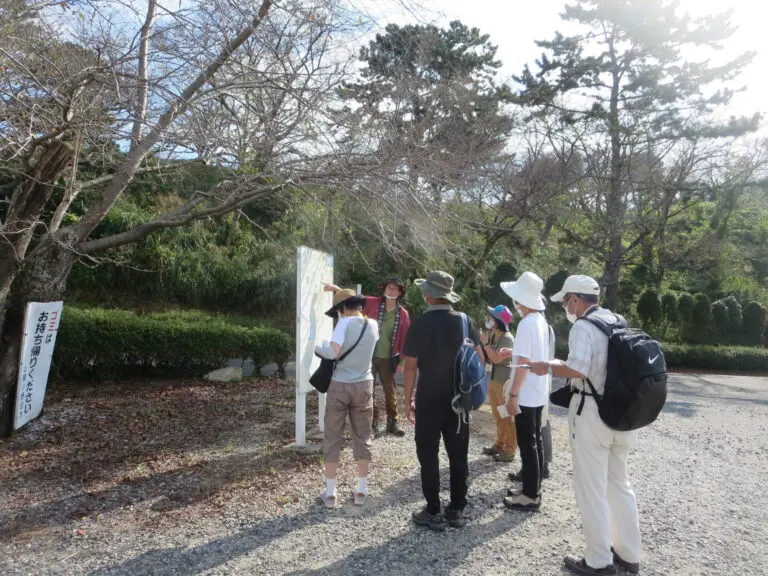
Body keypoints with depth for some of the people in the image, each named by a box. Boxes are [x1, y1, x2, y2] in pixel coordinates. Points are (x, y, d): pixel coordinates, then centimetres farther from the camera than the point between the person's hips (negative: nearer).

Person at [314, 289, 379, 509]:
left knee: (333, 439, 7)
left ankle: (330, 492, 14)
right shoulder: (373, 325, 3)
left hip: (339, 386, -4)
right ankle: (361, 491, 19)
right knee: (362, 438, 13)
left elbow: (333, 352, -23)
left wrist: (316, 347, -7)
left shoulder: (345, 323, -13)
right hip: (363, 386, 4)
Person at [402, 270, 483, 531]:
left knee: (428, 455, 7)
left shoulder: (420, 324, -12)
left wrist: (408, 399, -2)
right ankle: (457, 510, 21)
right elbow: (479, 357, 3)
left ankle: (433, 513, 13)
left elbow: (410, 366, -11)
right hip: (459, 398, 4)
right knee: (458, 454, 12)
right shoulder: (463, 321, -1)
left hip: (429, 399, -4)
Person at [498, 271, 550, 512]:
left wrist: (513, 394, -19)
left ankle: (530, 496, 10)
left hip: (526, 394, -9)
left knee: (527, 444, 0)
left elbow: (524, 362, -23)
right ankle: (533, 489, 26)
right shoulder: (541, 321, 8)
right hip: (538, 392, 9)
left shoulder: (526, 323, -20)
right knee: (535, 442, 15)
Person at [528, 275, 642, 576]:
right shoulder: (617, 322, 9)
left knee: (591, 488, 5)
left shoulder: (583, 327, -15)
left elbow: (578, 370, -26)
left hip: (591, 412, -8)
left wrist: (548, 367, -10)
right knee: (619, 484, 20)